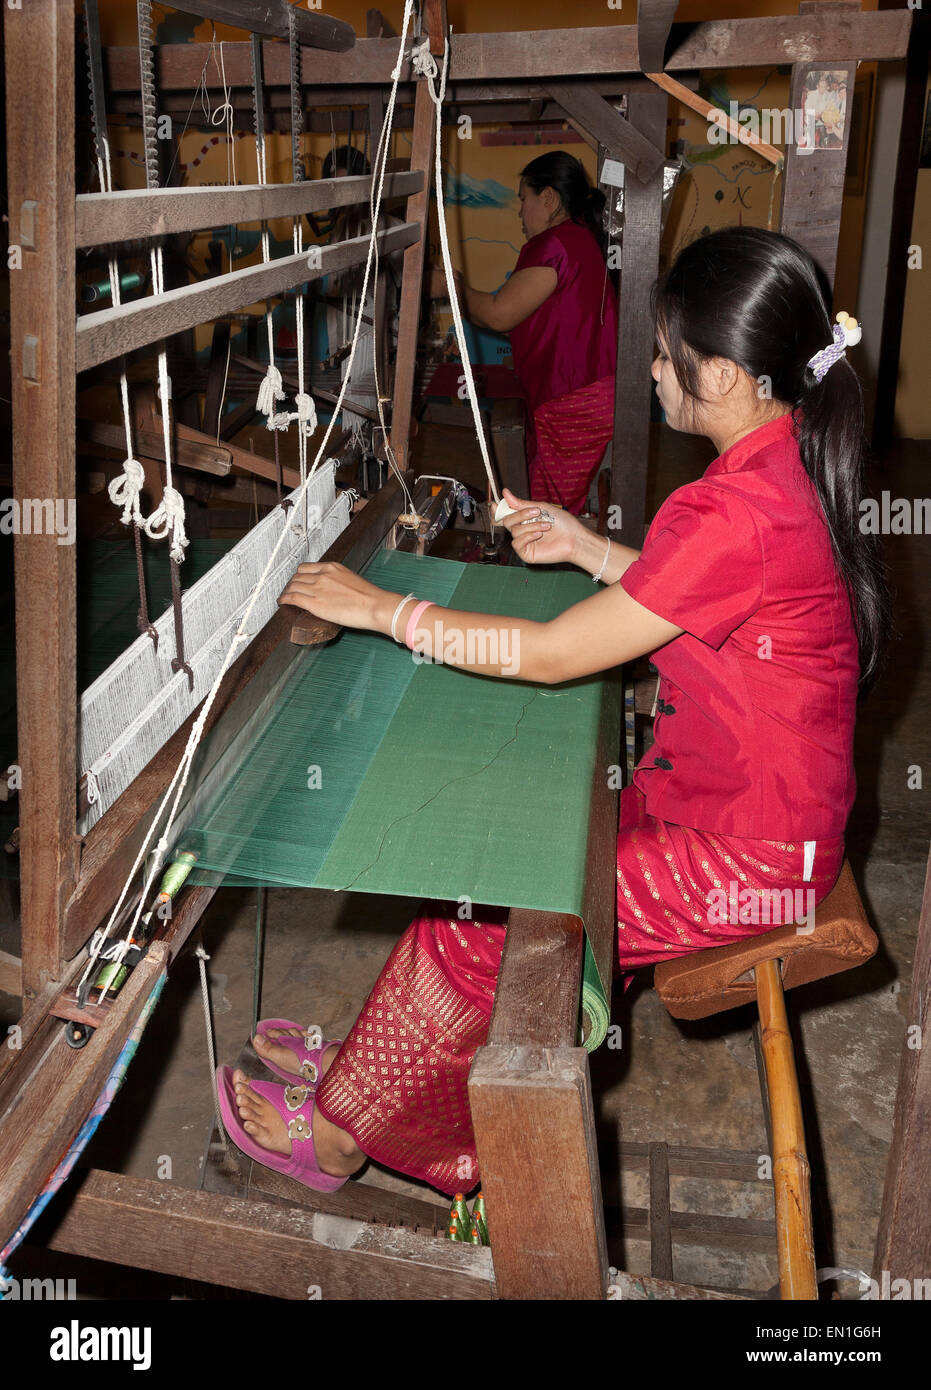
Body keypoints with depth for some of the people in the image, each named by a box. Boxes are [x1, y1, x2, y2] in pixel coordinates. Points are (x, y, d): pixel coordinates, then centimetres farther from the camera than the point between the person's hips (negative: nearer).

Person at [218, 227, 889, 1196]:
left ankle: (342, 1132, 17)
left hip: (749, 854, -9)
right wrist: (588, 550, 7)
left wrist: (381, 607, -18)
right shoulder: (784, 463, -1)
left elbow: (550, 655, -26)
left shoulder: (735, 515, -31)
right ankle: (377, 1064, 21)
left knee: (477, 919, -5)